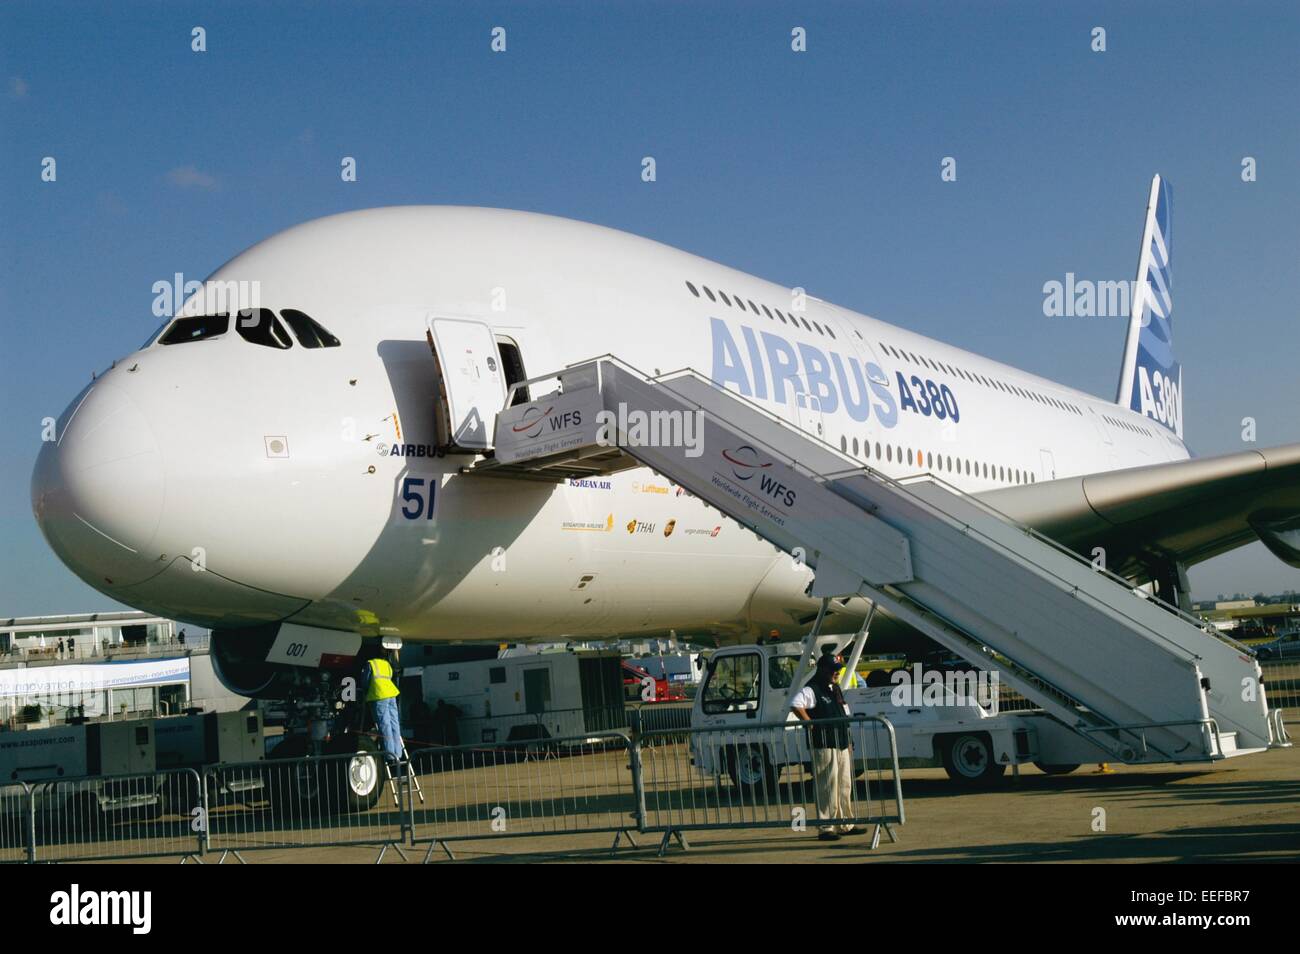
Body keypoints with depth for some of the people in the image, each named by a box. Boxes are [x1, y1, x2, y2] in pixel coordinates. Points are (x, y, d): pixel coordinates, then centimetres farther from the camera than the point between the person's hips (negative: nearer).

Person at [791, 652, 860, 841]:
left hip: (842, 746, 9)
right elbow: (795, 705, -28)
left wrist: (848, 744, 19)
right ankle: (825, 828, -3)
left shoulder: (835, 689, 18)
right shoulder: (811, 690, -10)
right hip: (824, 746, -9)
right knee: (828, 788, -7)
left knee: (845, 787, 13)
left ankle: (844, 825, 22)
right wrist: (810, 724, -21)